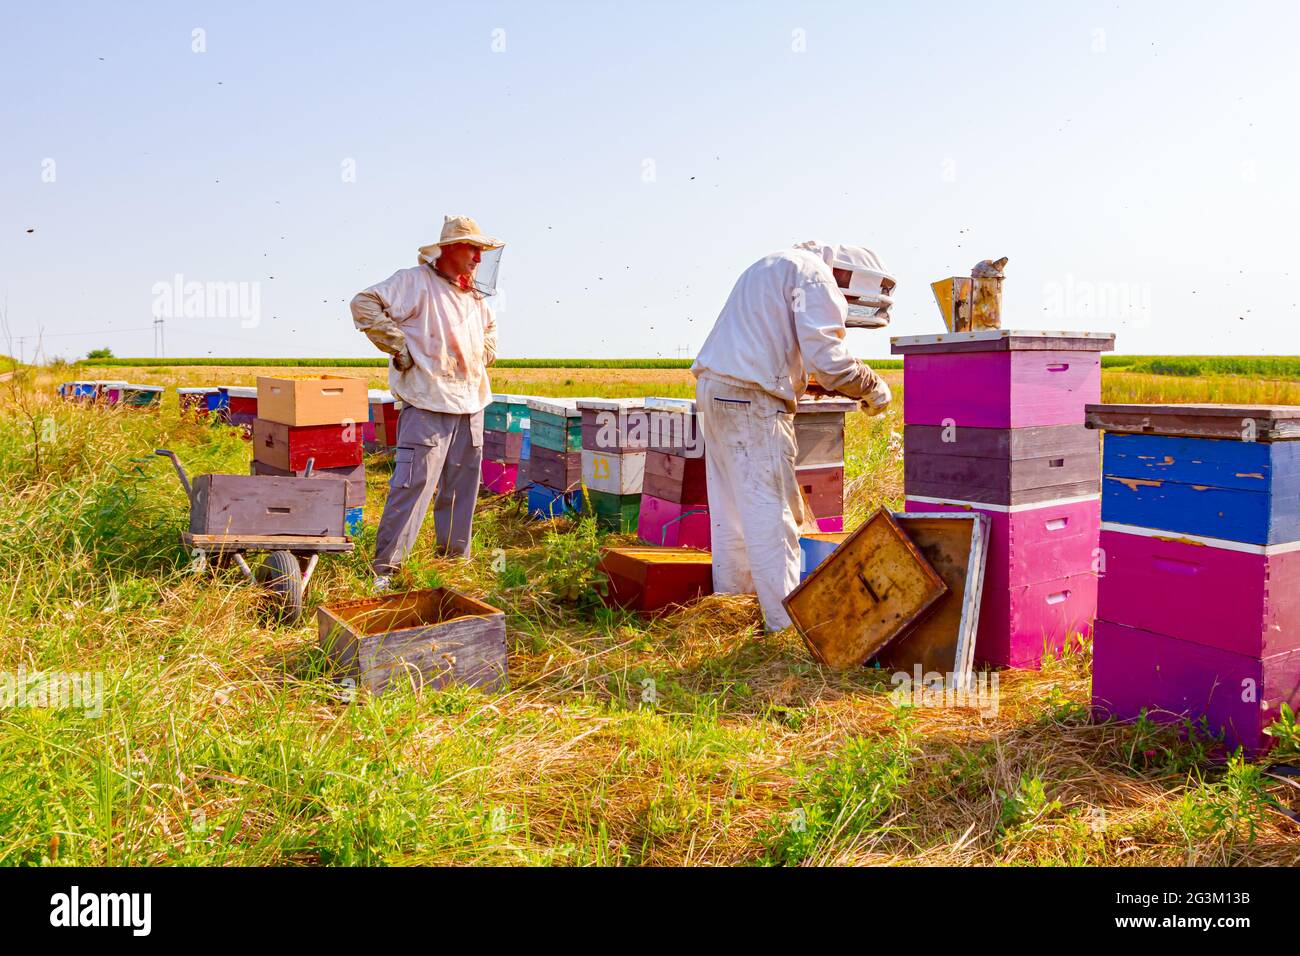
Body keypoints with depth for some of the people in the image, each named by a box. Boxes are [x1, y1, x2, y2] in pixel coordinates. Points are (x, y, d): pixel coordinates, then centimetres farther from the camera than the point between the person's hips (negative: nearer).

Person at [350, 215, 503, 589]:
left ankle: (456, 557, 25)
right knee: (413, 484, -11)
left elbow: (489, 325, 38)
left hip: (471, 406, 8)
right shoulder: (415, 282, -7)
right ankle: (385, 567, -3)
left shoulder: (476, 296, 17)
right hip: (428, 405, -8)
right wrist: (400, 346, -14)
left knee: (462, 487, 12)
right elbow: (365, 303, -12)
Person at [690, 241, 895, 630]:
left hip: (713, 387, 10)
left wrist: (798, 382, 18)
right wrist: (872, 387, -3)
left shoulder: (774, 266, 26)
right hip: (751, 398, -10)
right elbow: (826, 356, -16)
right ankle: (788, 620, -3)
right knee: (770, 510, -7)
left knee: (732, 505, 16)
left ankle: (729, 599, 25)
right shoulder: (816, 275, -6)